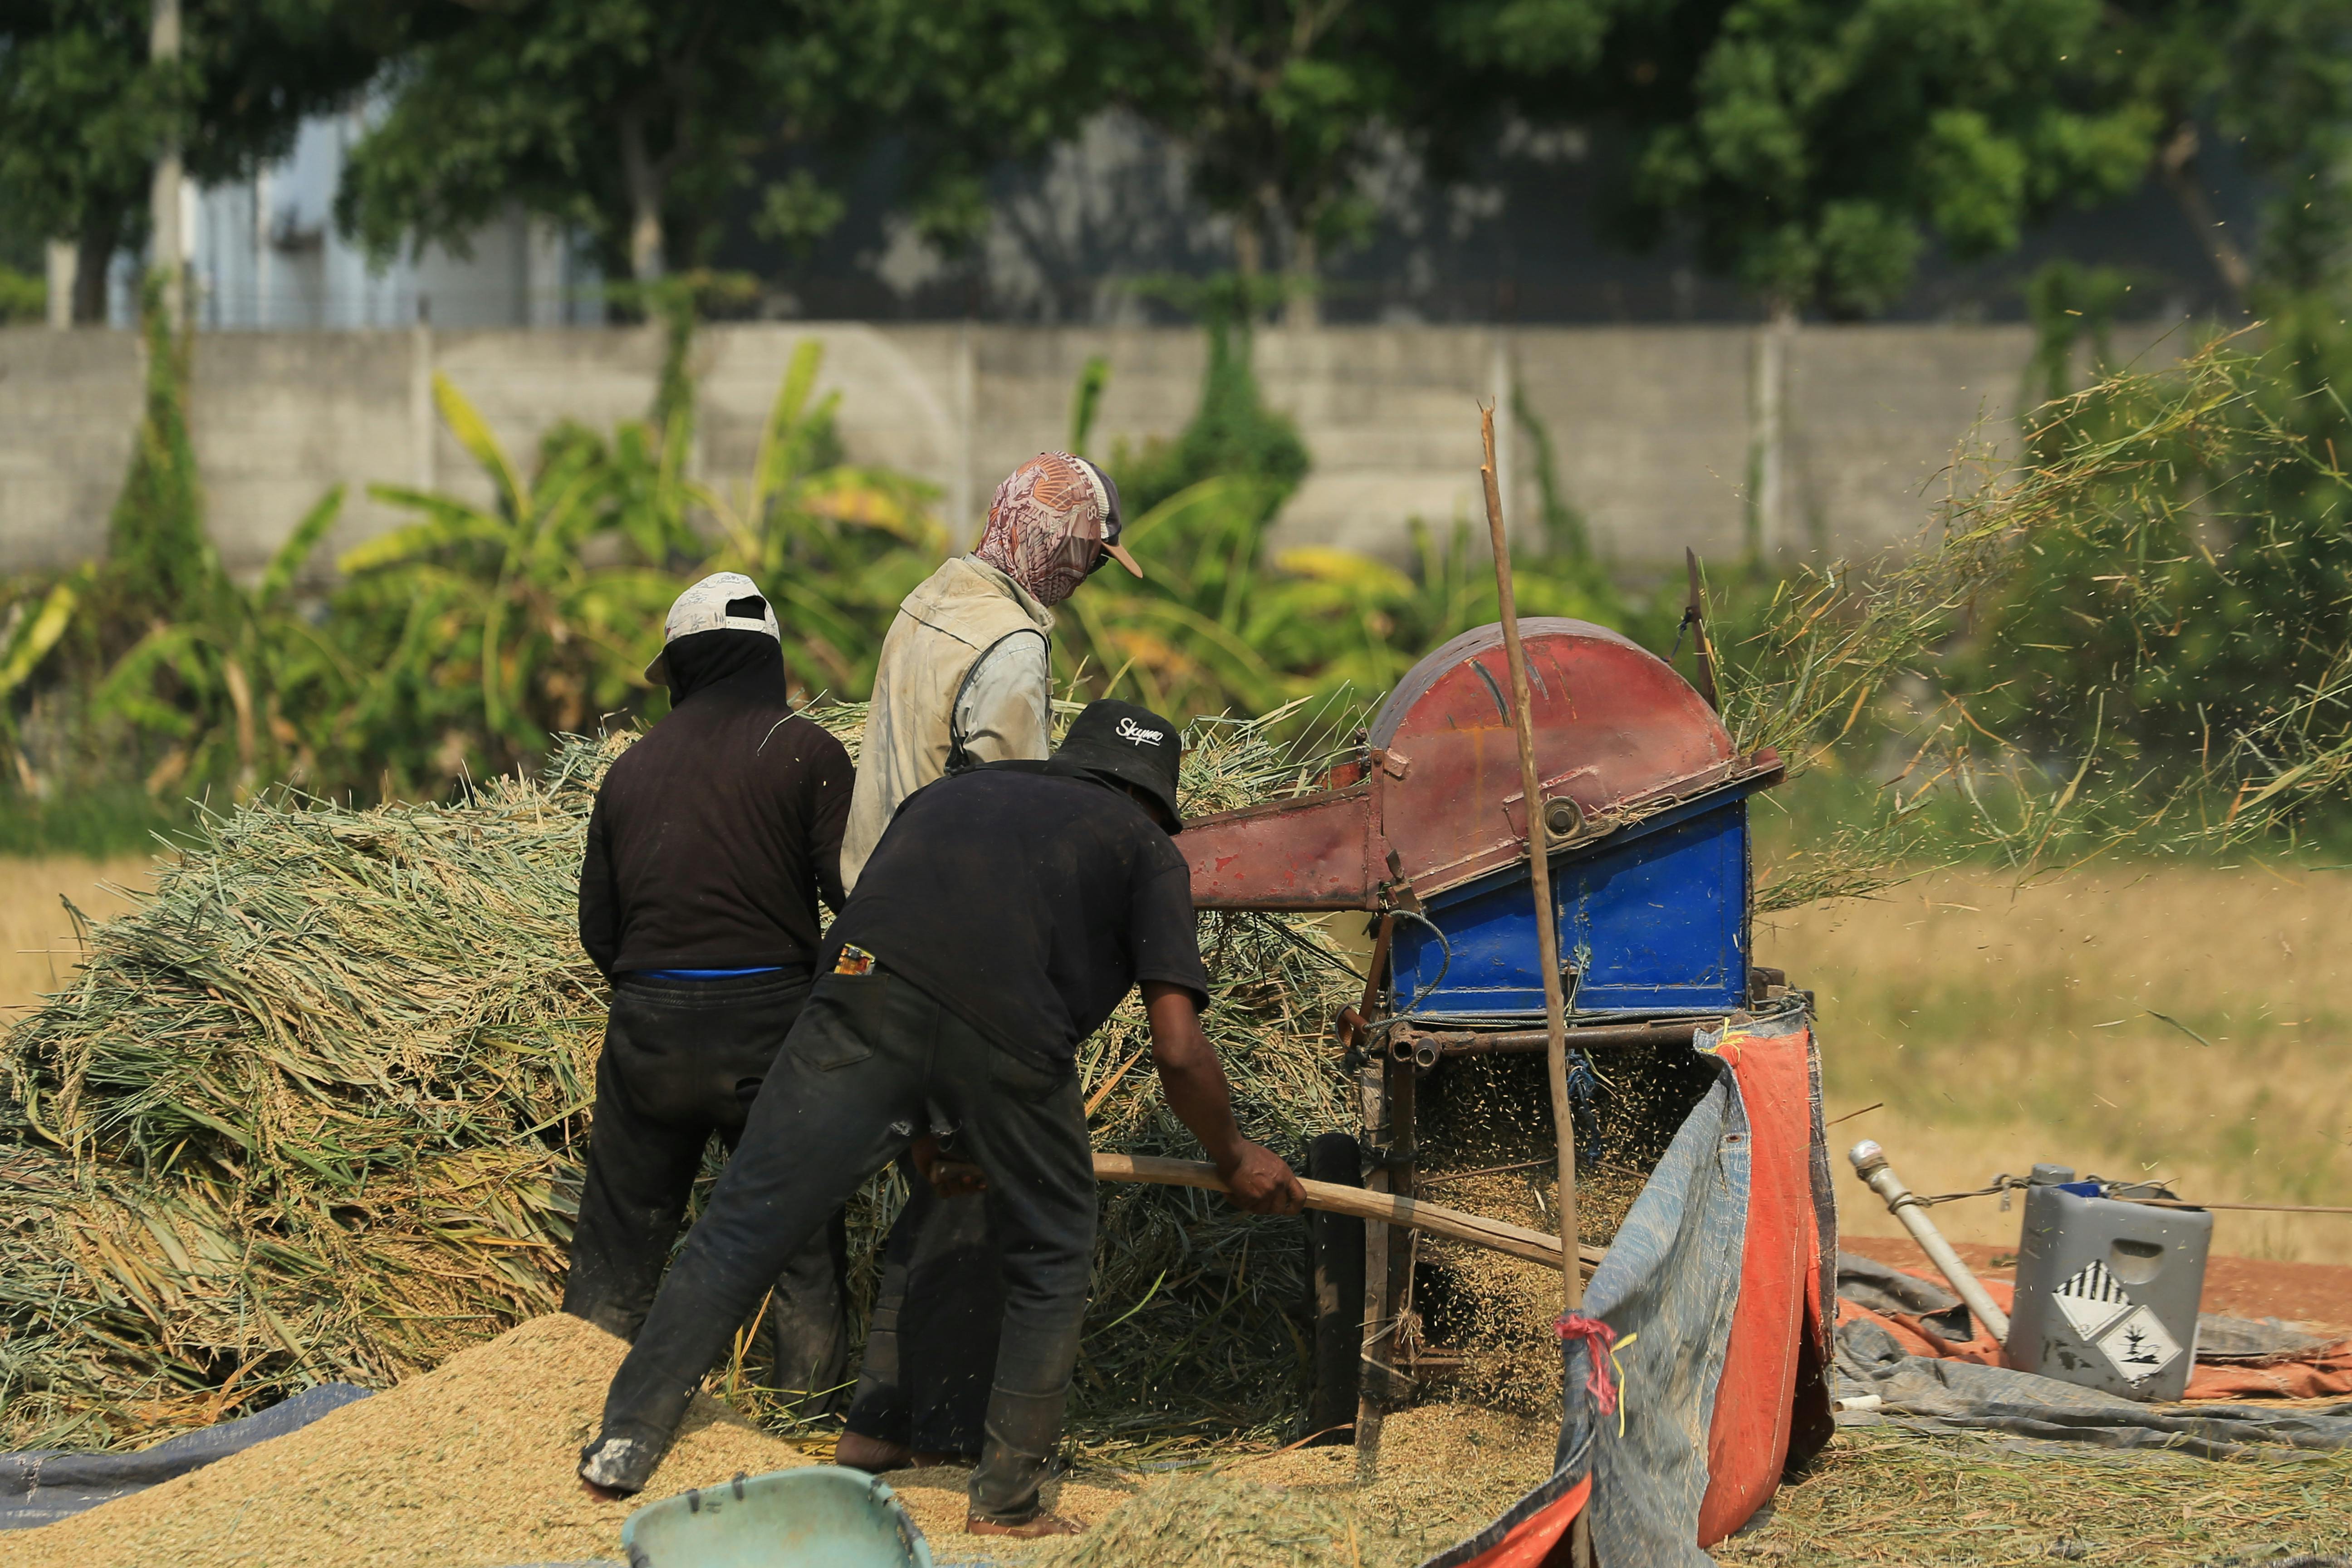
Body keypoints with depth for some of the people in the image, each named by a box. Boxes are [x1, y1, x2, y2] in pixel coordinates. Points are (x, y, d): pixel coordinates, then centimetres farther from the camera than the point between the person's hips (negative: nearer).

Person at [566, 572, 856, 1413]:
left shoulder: (634, 765, 11)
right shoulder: (803, 751, -2)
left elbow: (597, 925, 14)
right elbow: (857, 892, -10)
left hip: (646, 1027, 3)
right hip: (766, 1021, -3)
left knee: (617, 1248, 13)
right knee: (803, 1237, 9)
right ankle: (815, 1410, 10)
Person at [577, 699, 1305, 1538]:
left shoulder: (952, 792, 36)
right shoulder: (1142, 847, 24)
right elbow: (1177, 1051, 12)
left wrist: (924, 1142, 44)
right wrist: (1235, 1159, 29)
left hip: (866, 986, 2)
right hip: (1009, 1030, -2)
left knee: (743, 1227, 4)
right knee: (1049, 1262, 18)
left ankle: (626, 1444, 0)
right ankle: (1007, 1500, 19)